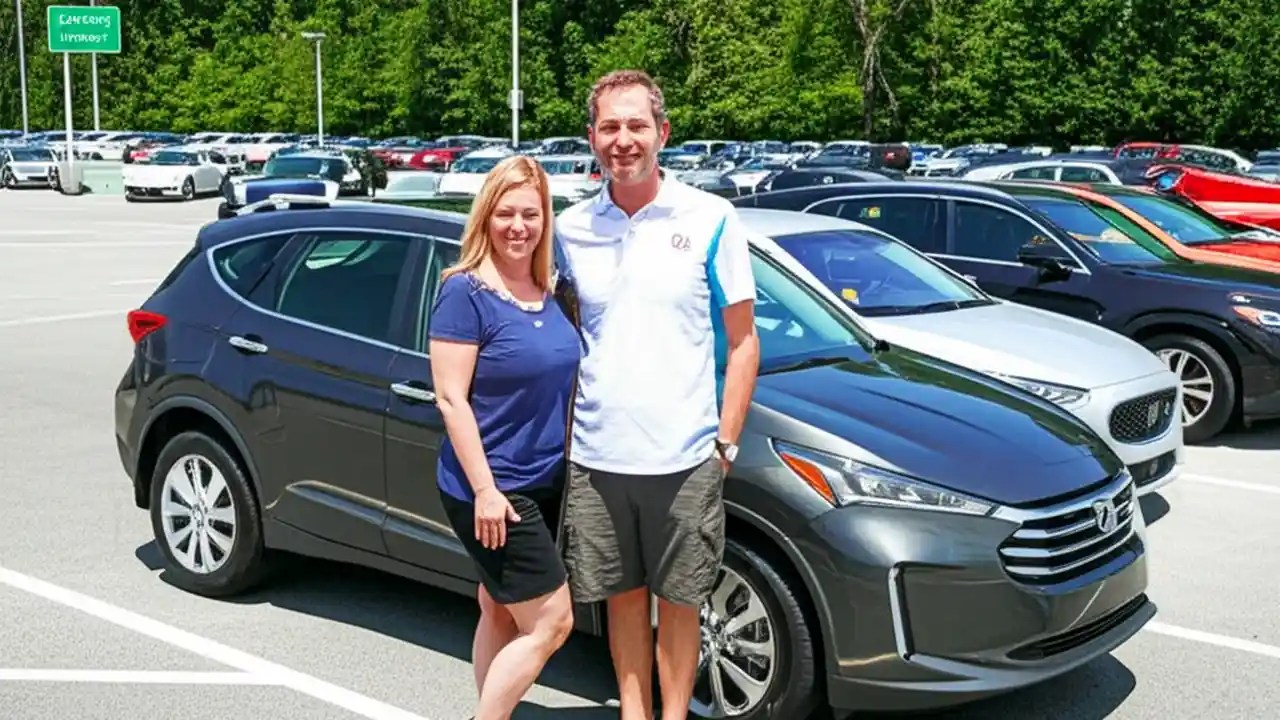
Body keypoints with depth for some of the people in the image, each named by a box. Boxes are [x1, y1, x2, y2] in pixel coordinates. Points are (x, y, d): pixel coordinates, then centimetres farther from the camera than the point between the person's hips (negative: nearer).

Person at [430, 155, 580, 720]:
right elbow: (451, 399, -17)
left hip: (545, 483, 7)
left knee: (503, 614, 16)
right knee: (551, 623, -6)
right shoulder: (465, 292, -14)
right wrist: (485, 489, -21)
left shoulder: (549, 292, 8)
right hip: (491, 490, -7)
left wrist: (571, 460, 14)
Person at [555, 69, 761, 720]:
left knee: (678, 599, 9)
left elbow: (742, 340, 0)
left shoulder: (710, 219, -4)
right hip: (596, 457, 3)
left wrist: (726, 441, -6)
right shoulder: (570, 229, 4)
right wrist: (566, 432, 4)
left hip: (684, 458, -2)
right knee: (623, 595, 15)